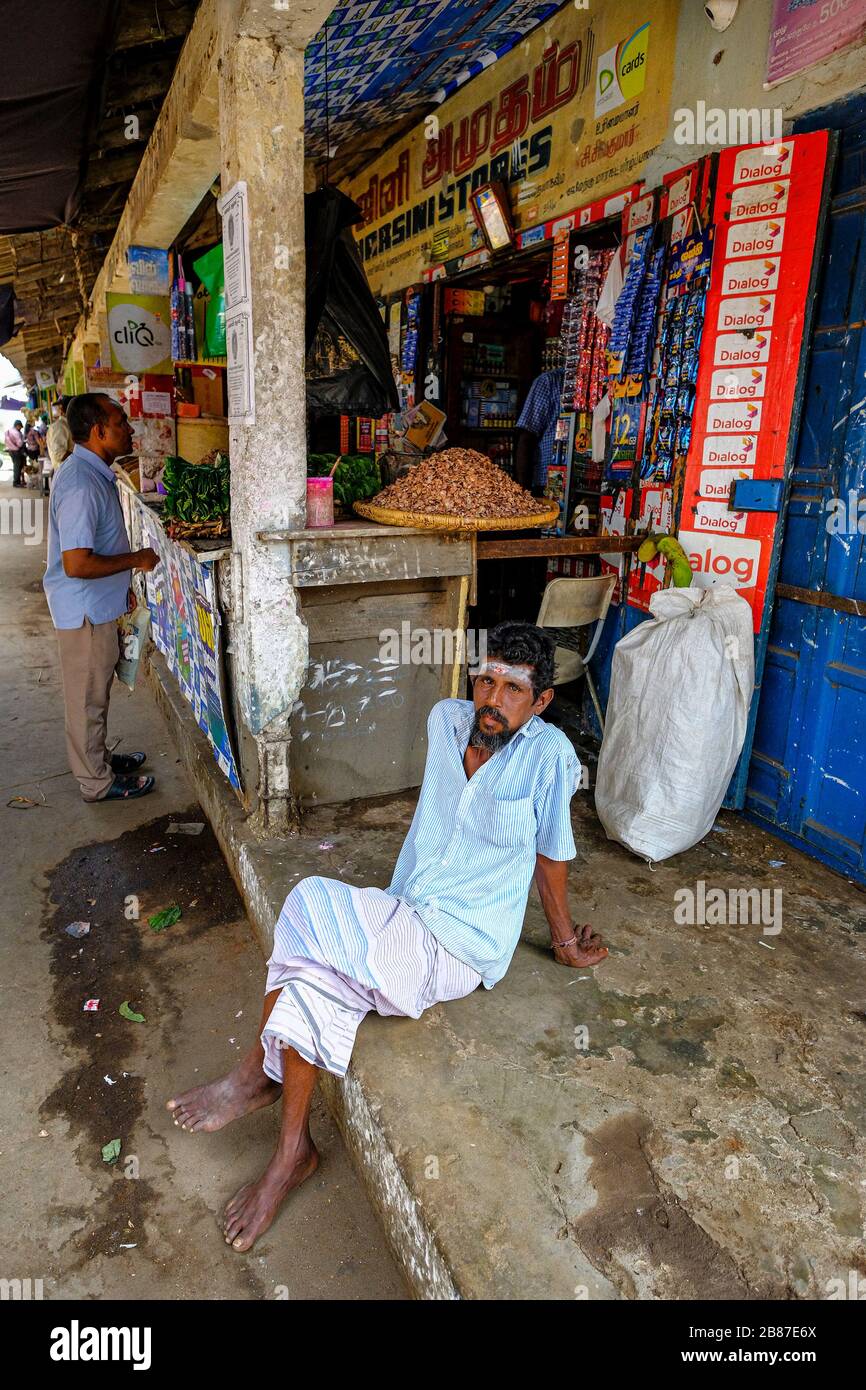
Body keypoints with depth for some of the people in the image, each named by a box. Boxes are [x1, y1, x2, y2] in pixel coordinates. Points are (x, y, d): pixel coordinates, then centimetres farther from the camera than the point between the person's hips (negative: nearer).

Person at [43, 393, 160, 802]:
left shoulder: (94, 473, 7)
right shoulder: (81, 484, -26)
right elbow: (77, 564, -30)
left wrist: (122, 584, 21)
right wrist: (136, 560, -20)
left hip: (97, 605, 10)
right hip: (85, 611, -10)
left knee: (95, 691, 22)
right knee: (88, 697, 5)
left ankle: (98, 758, 39)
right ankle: (97, 782, 19)